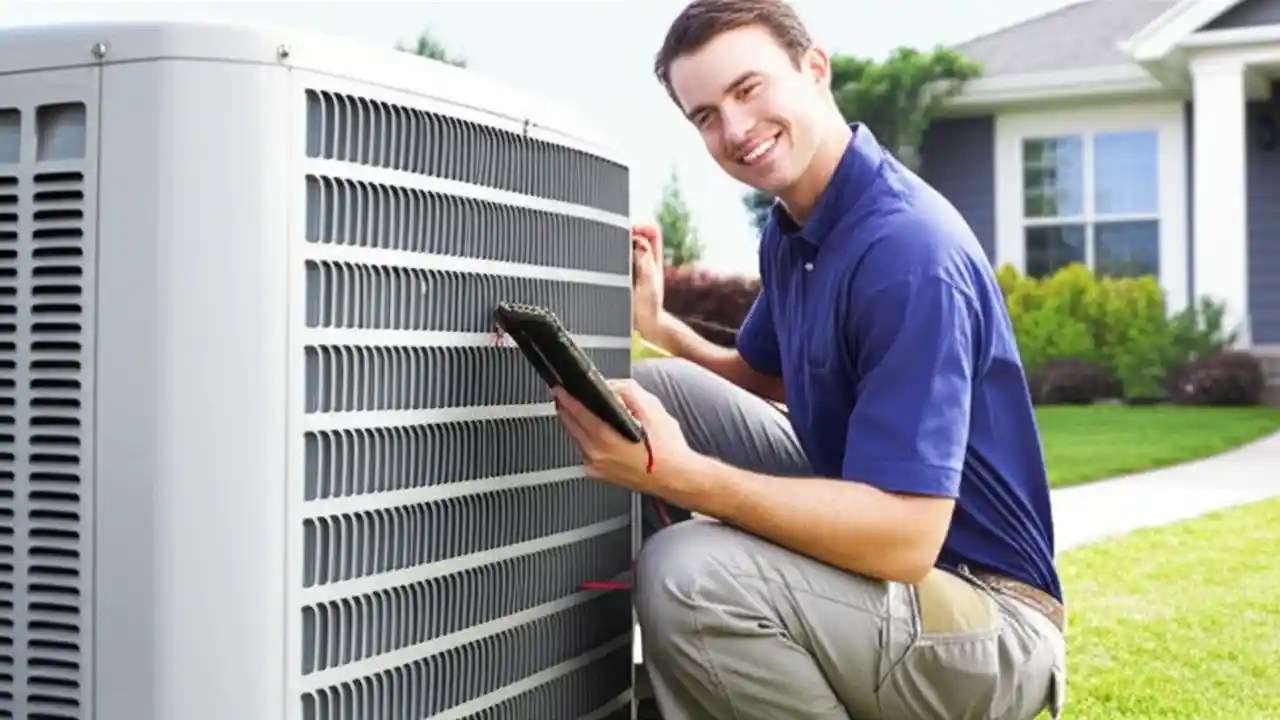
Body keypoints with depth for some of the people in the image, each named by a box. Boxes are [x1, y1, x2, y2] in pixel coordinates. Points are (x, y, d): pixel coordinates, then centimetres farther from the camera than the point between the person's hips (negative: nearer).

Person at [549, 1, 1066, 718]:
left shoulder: (909, 250, -25)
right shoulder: (791, 228, 4)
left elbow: (904, 539, -31)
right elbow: (763, 379, 20)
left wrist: (679, 474, -36)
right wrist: (657, 325, 2)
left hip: (986, 627, -9)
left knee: (690, 572, -32)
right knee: (656, 387, 0)